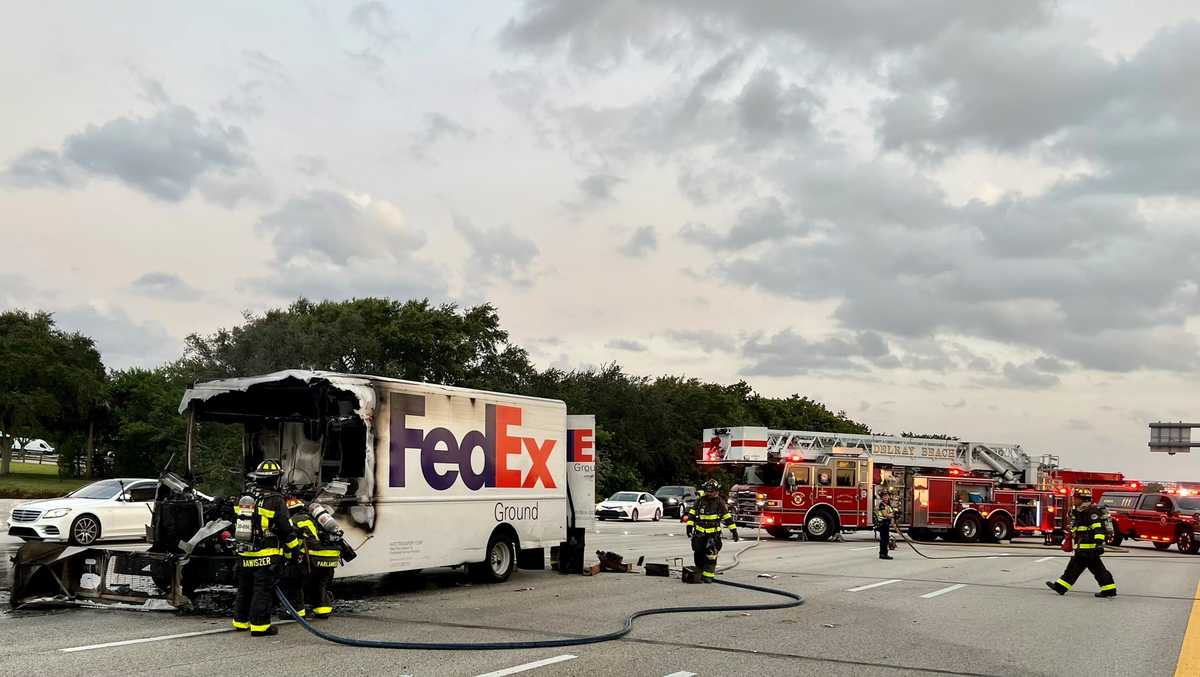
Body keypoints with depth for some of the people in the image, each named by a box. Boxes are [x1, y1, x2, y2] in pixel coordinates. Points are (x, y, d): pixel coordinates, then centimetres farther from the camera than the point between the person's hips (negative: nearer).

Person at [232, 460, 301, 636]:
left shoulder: (243, 498, 8)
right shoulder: (275, 500, -12)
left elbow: (236, 525, 20)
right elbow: (285, 529, -9)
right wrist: (295, 548, 3)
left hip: (244, 554, 6)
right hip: (266, 555, -6)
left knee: (244, 589, 17)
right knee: (263, 590, -1)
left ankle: (240, 621, 27)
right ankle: (259, 625, 0)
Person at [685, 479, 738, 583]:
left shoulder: (720, 503, 0)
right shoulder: (700, 501, 3)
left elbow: (727, 517, 4)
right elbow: (692, 513, 7)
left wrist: (734, 530, 3)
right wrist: (689, 525, -2)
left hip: (713, 533, -2)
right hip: (699, 532, 2)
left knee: (711, 554, -13)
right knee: (698, 554, 5)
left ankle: (708, 575, -10)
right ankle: (700, 573, 21)